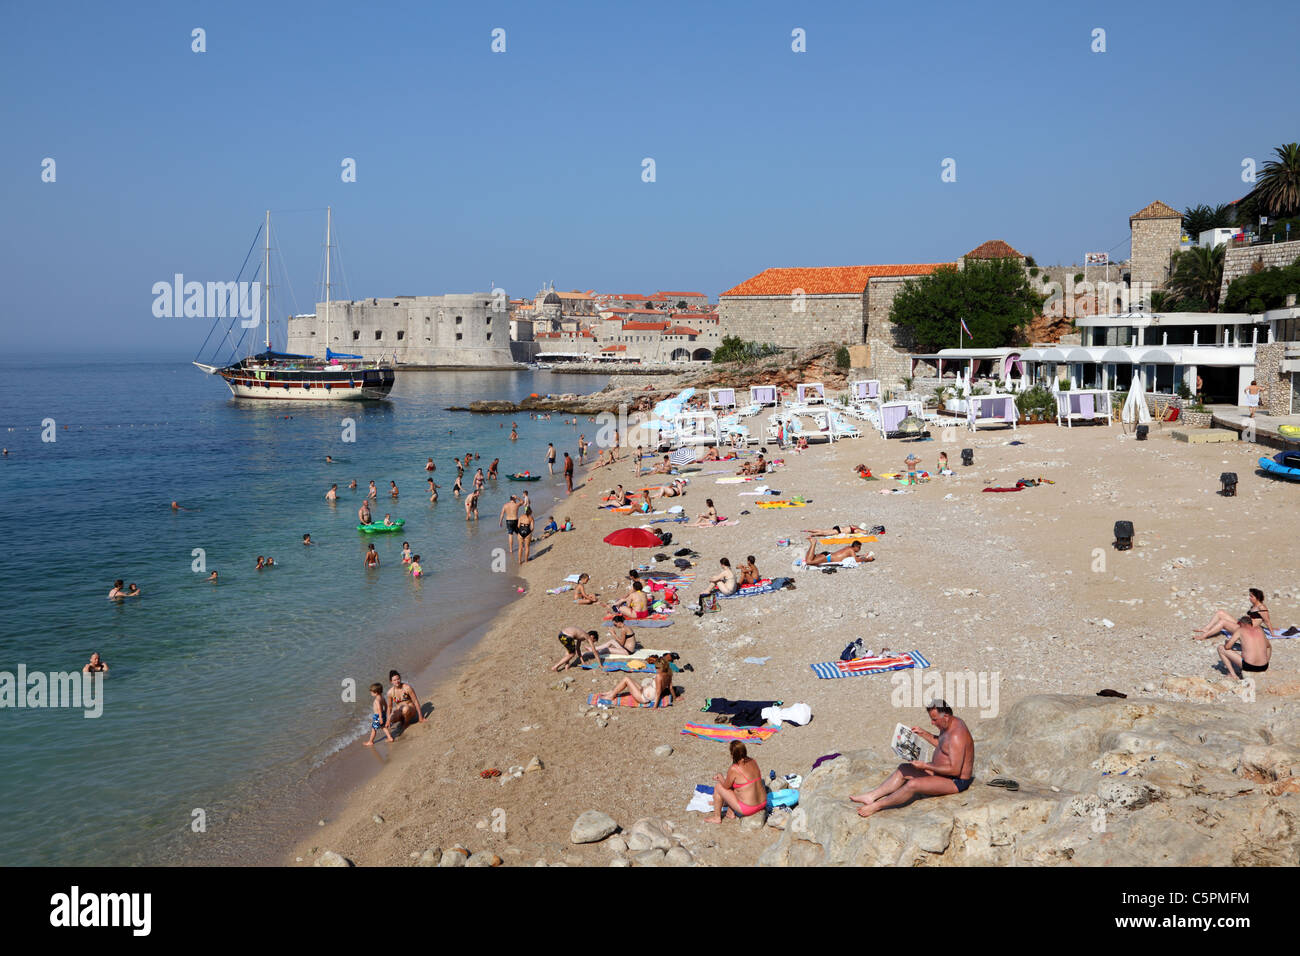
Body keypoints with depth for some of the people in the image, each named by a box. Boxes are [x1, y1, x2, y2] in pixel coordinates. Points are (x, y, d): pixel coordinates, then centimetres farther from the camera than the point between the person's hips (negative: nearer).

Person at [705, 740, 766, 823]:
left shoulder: (733, 769, -20)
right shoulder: (753, 761, 1)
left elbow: (726, 786, -4)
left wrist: (720, 777, 17)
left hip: (747, 809, -7)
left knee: (718, 786, 8)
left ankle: (717, 817, 22)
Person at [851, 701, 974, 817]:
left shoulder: (956, 736, -29)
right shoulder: (950, 723, 2)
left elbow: (955, 770, -30)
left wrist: (925, 766, -26)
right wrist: (923, 734, 8)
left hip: (956, 781, -11)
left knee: (913, 785, -25)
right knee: (903, 769, 7)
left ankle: (877, 805, -14)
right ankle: (871, 796, 1)